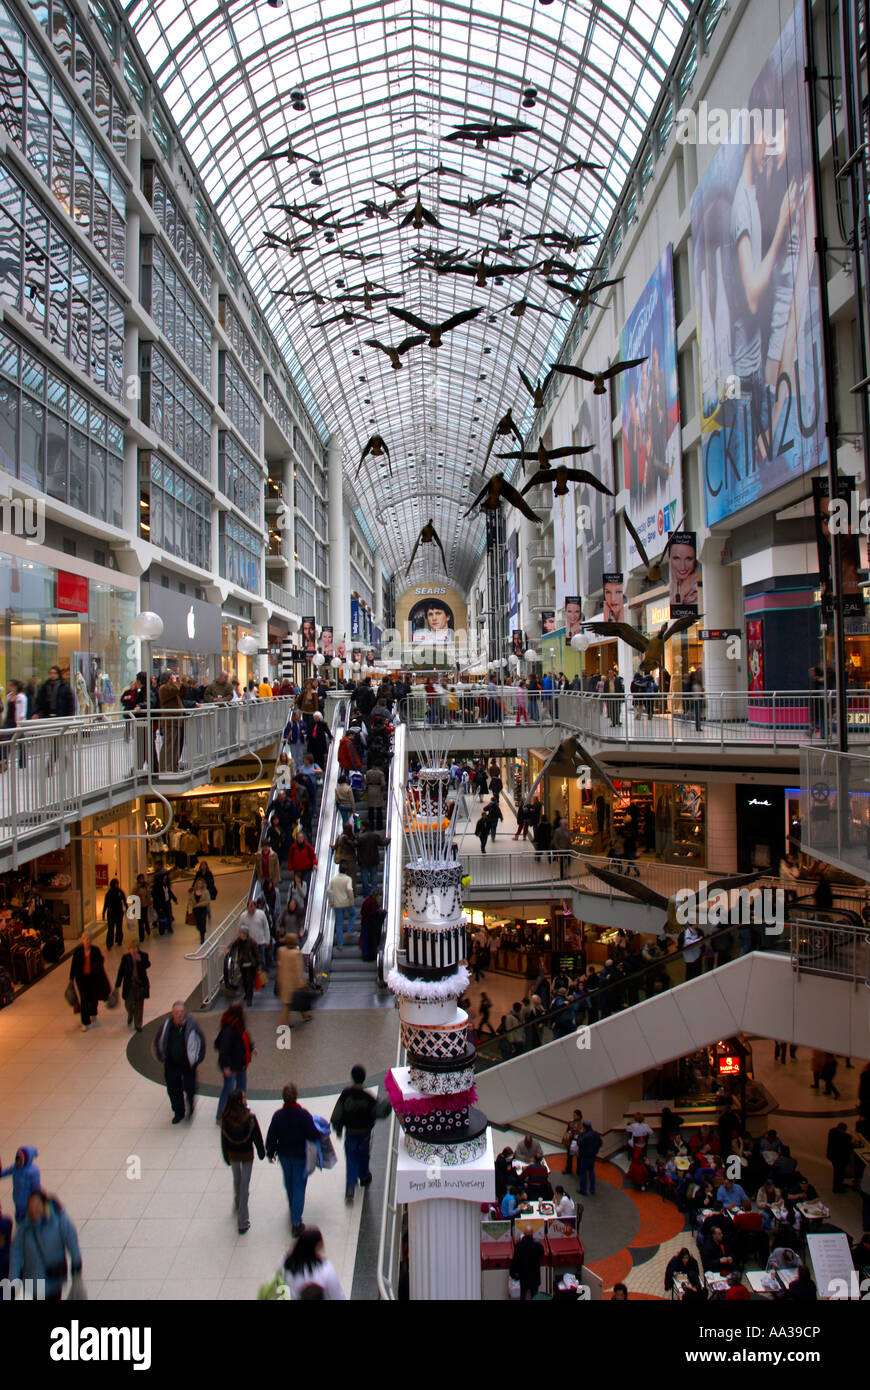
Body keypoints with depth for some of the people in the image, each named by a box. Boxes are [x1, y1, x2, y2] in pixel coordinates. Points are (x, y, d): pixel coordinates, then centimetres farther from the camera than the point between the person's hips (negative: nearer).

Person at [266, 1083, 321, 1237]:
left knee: (288, 1183, 25)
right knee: (299, 1186, 5)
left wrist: (270, 1153, 10)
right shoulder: (303, 1114, -24)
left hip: (284, 1155, 3)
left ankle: (292, 1208, 46)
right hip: (300, 1155, -3)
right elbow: (313, 1135, -22)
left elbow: (271, 1137, -5)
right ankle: (296, 1221, 1)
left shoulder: (278, 1115, -15)